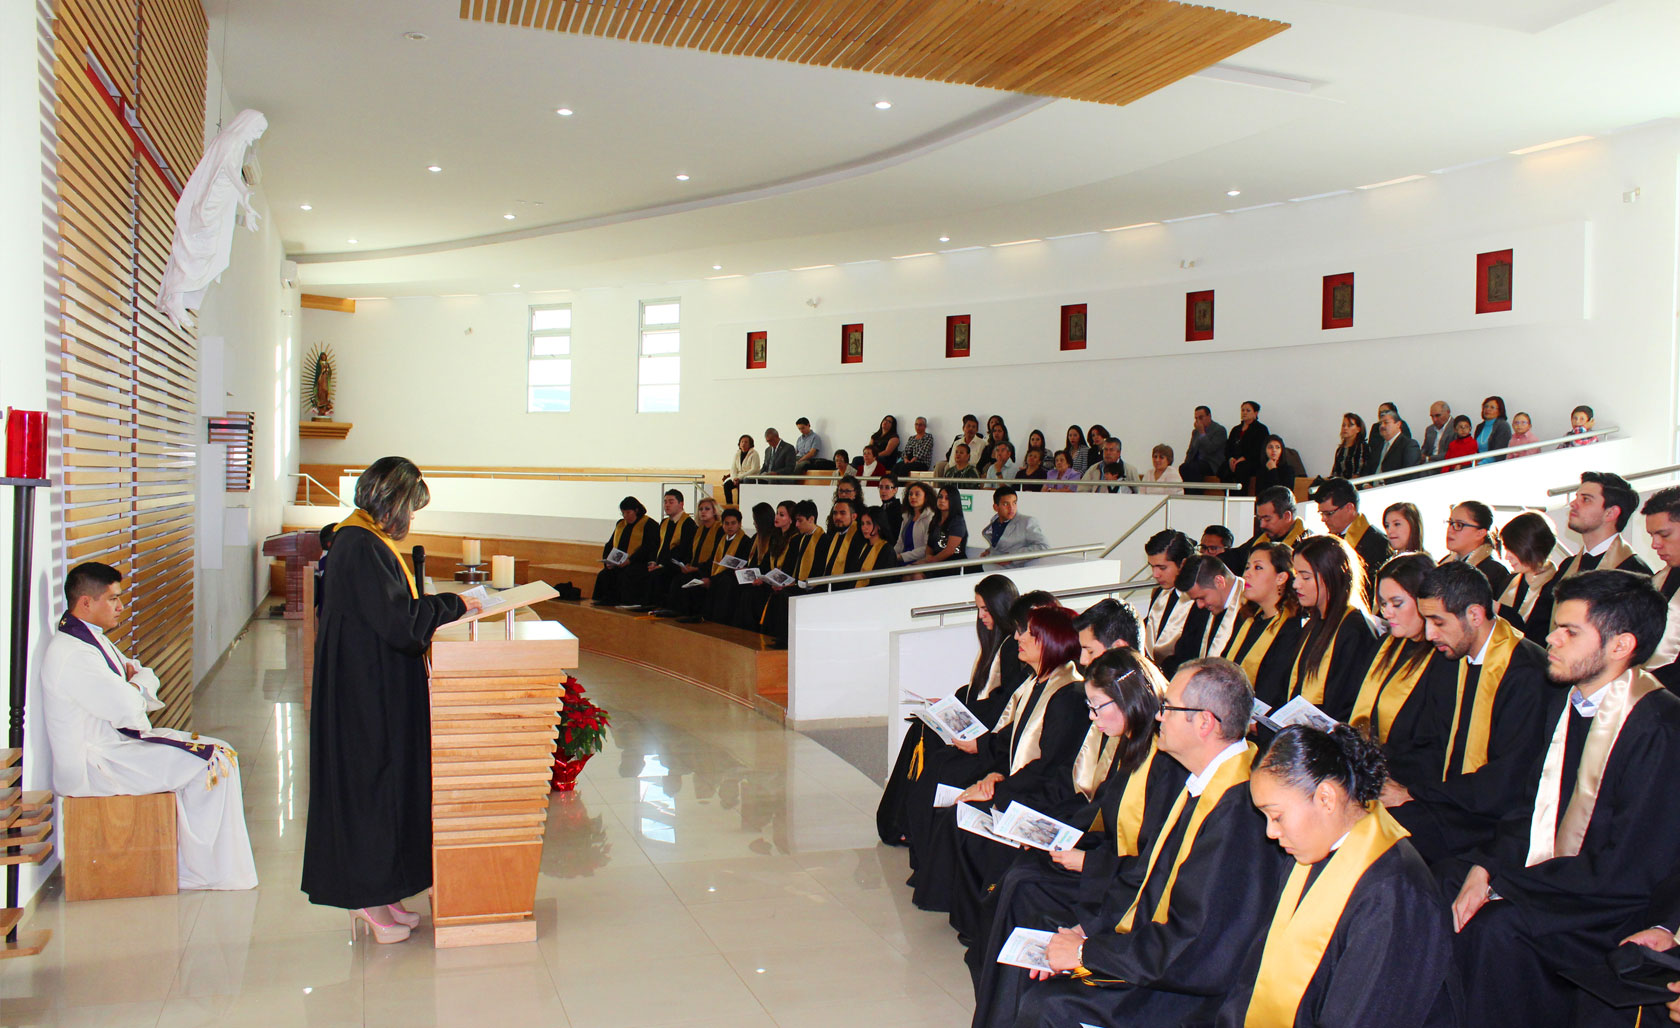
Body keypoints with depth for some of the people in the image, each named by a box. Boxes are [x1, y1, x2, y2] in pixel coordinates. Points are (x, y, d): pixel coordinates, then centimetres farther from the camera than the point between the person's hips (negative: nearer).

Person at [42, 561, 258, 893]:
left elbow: (148, 677, 16)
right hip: (93, 768, -11)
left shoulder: (92, 638, 12)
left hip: (116, 742, 11)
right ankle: (202, 871, -5)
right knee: (215, 761, -16)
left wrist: (137, 676, -8)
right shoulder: (71, 655, -22)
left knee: (219, 752, 4)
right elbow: (127, 710, -25)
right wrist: (140, 684, -4)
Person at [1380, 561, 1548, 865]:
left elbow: (1506, 785, -19)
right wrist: (1394, 782, -7)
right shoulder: (1449, 663, 10)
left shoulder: (1526, 673, -16)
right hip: (1448, 803, 7)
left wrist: (1412, 794, -17)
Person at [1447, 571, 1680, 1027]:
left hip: (1615, 905, -8)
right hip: (1548, 880, 8)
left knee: (1497, 927, -29)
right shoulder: (1561, 699, 5)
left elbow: (1625, 873, -22)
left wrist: (1499, 883, -19)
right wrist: (1484, 867, -9)